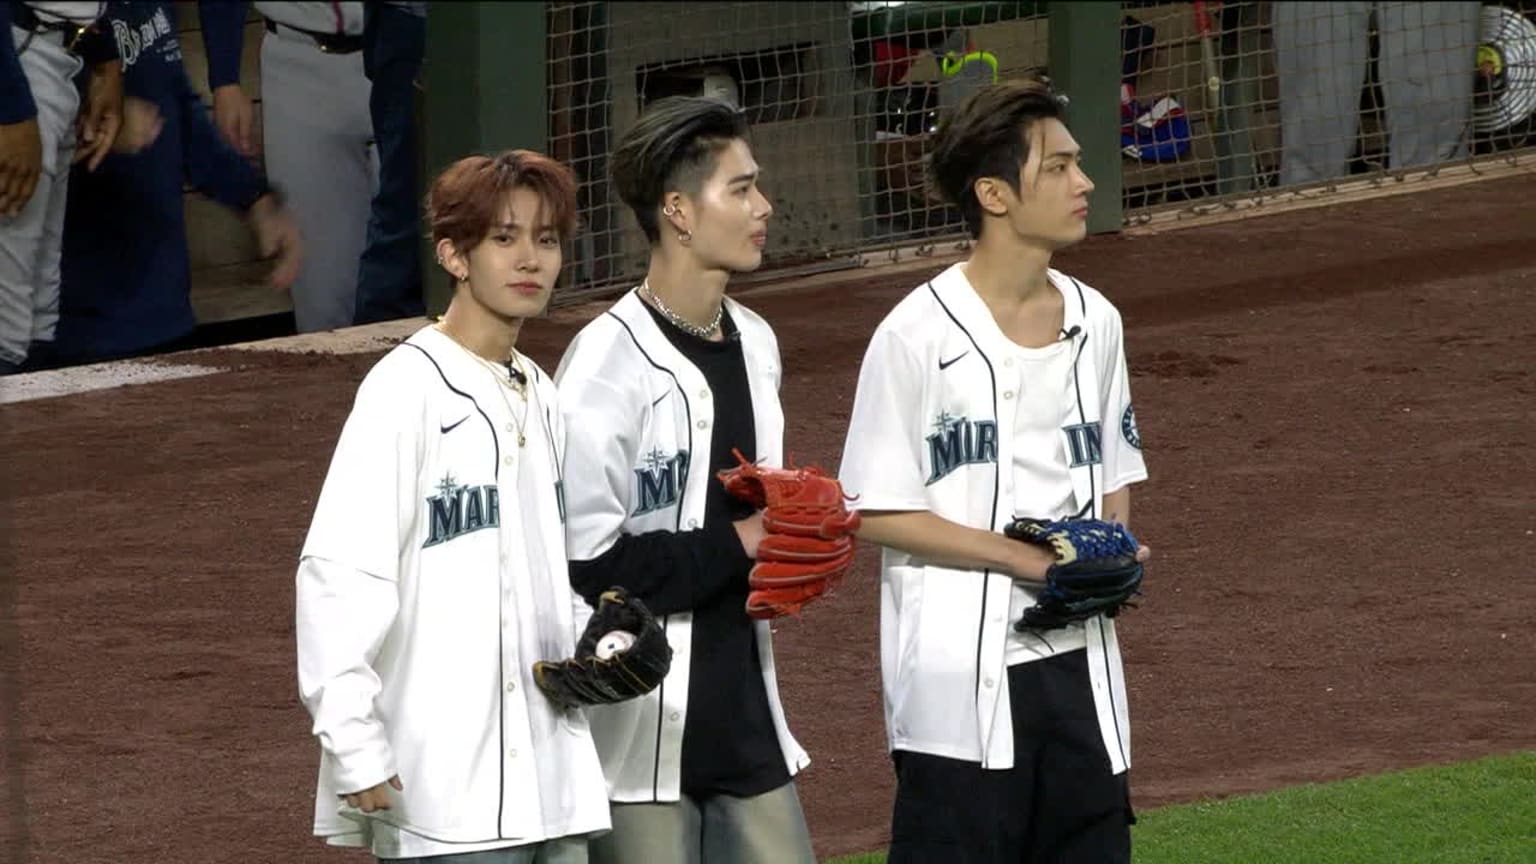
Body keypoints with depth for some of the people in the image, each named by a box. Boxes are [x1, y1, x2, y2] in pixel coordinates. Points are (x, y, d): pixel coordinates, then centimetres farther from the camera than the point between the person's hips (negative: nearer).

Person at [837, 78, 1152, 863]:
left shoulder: (1093, 322, 10)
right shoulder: (919, 335, -11)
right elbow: (878, 514, -11)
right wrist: (1030, 559, -17)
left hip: (1079, 662, 6)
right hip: (962, 677, -6)